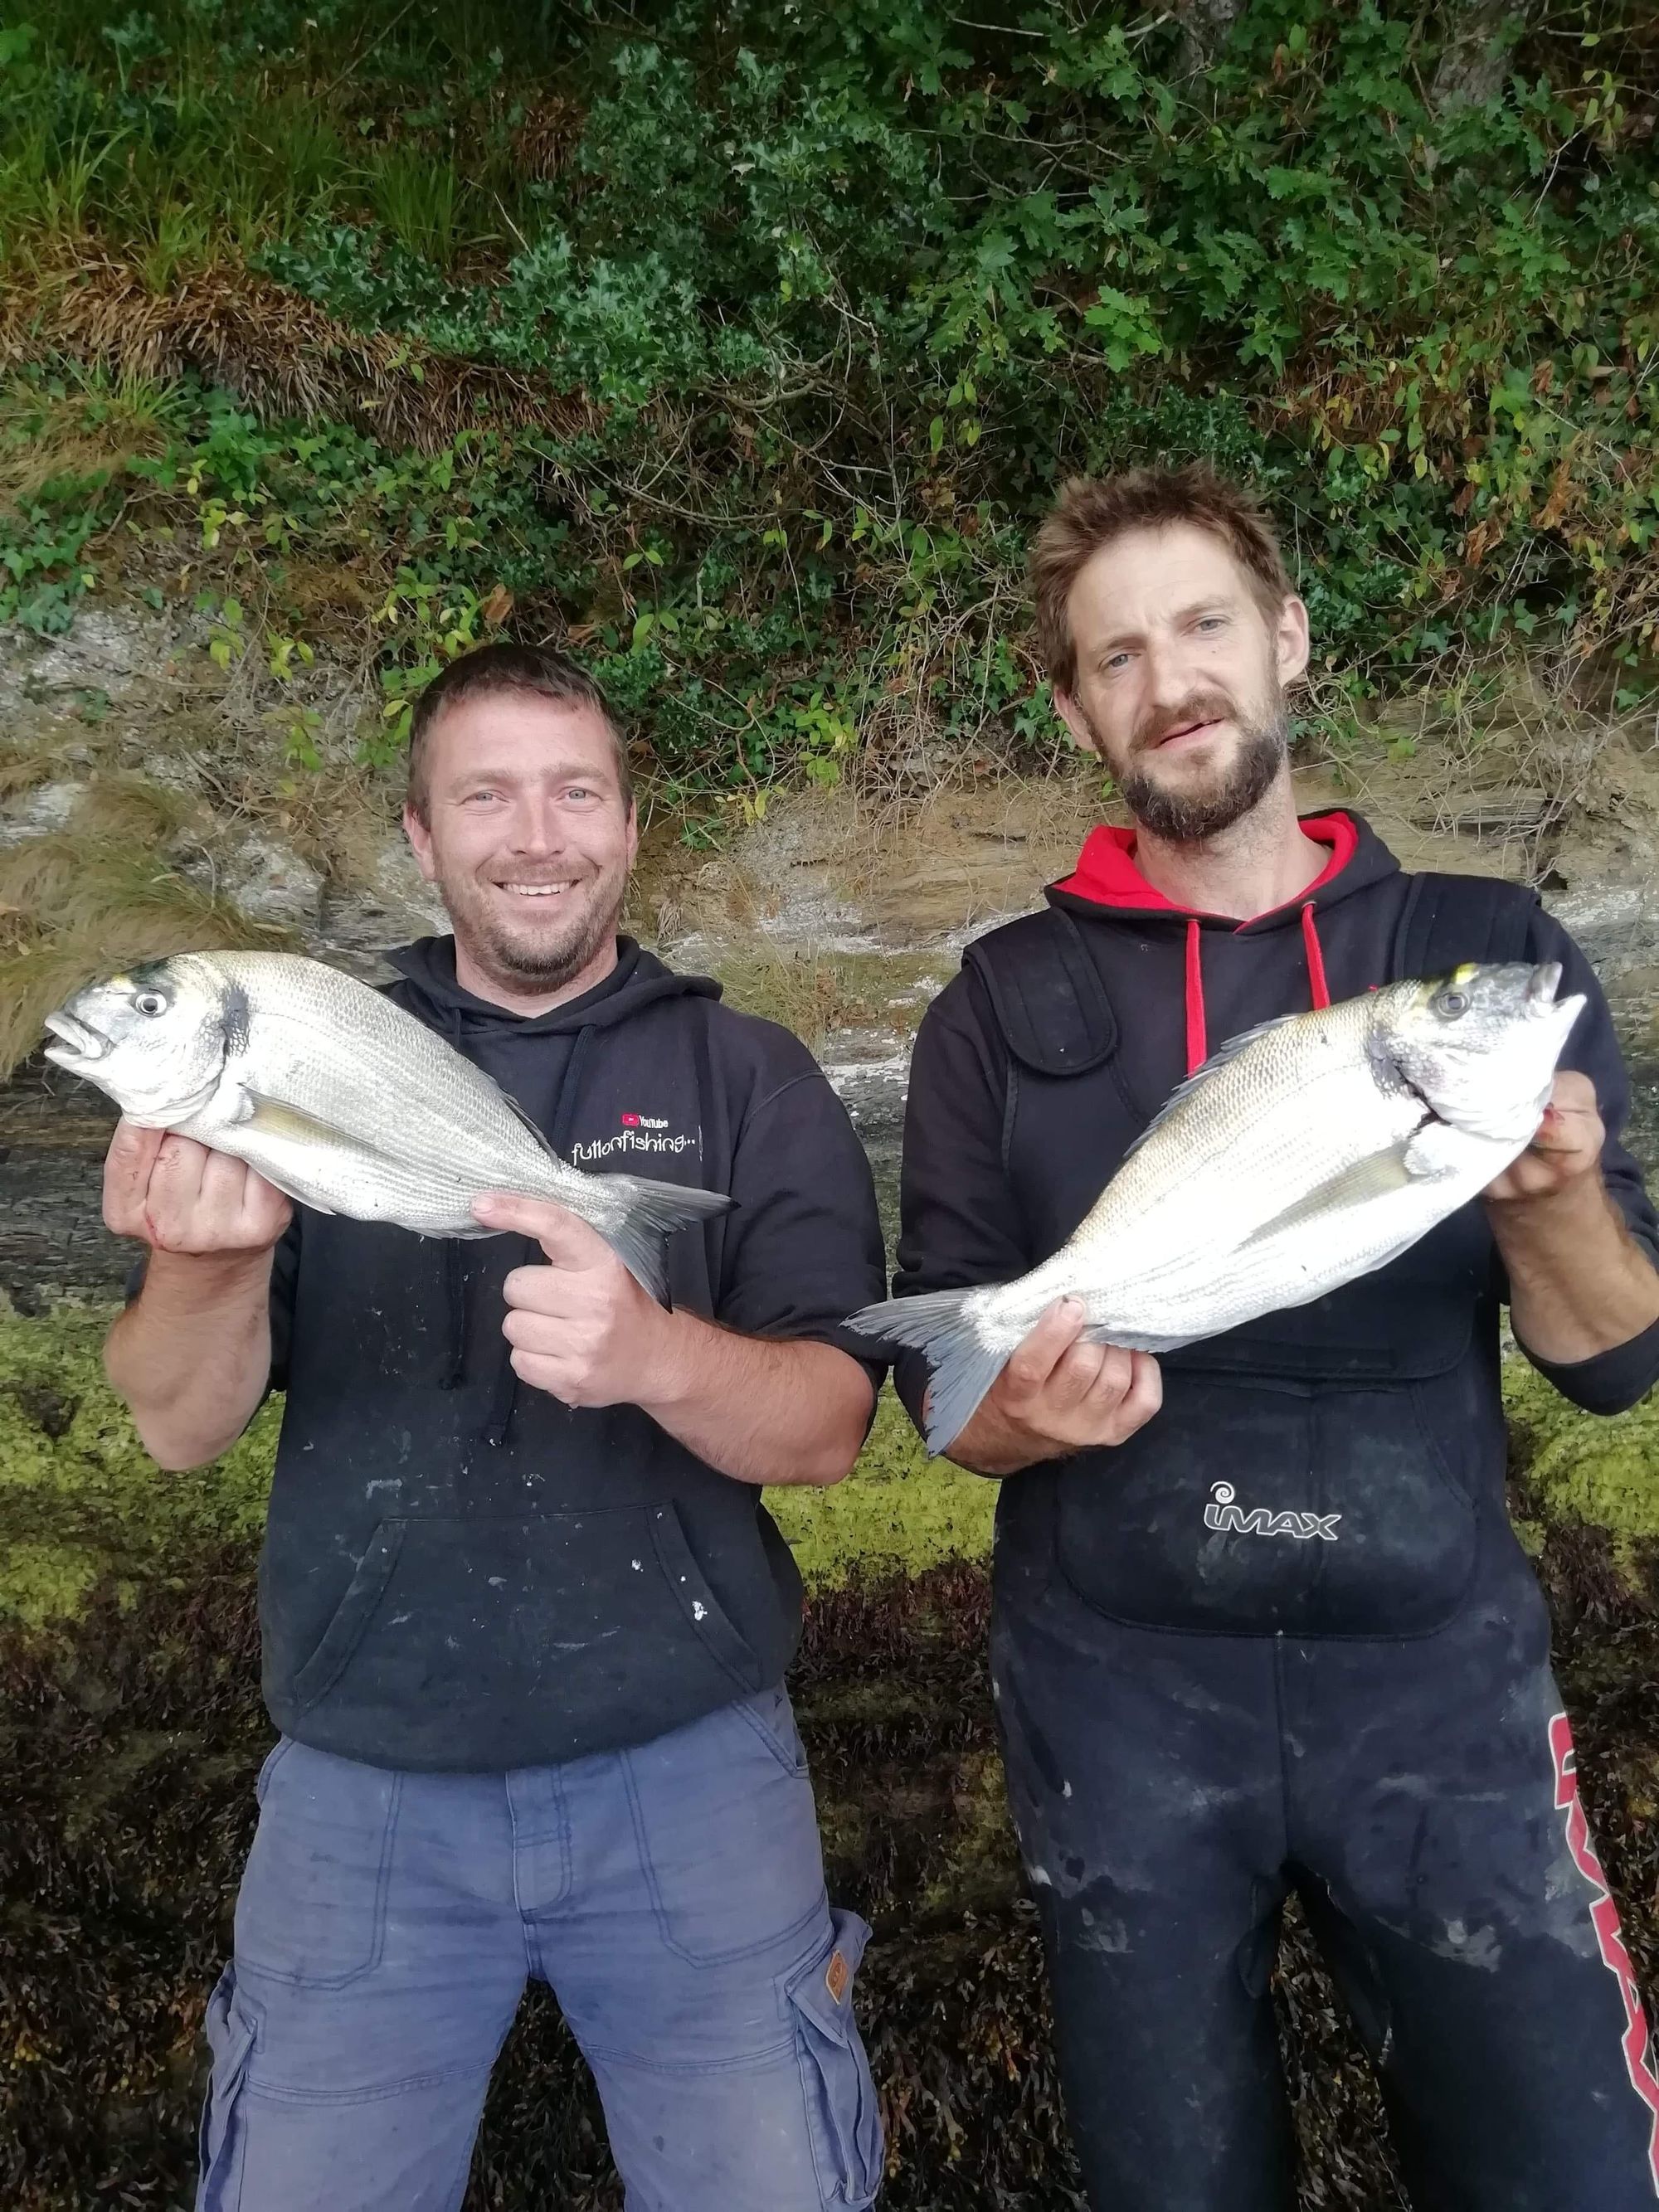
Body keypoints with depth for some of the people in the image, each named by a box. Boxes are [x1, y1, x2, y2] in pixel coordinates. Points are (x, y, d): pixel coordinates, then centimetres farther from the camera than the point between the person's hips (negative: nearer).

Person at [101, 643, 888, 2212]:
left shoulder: (747, 1079, -2)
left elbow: (827, 1425, -10)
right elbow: (180, 1428, -4)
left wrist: (656, 1355, -32)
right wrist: (209, 1257, -27)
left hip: (684, 1772, -1)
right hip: (361, 1790, 2)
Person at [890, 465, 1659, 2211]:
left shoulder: (1491, 949, 0)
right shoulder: (1004, 1004, -2)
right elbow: (941, 1392, 0)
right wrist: (1036, 1411, -22)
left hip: (1441, 1673, 1)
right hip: (1117, 1686, 0)